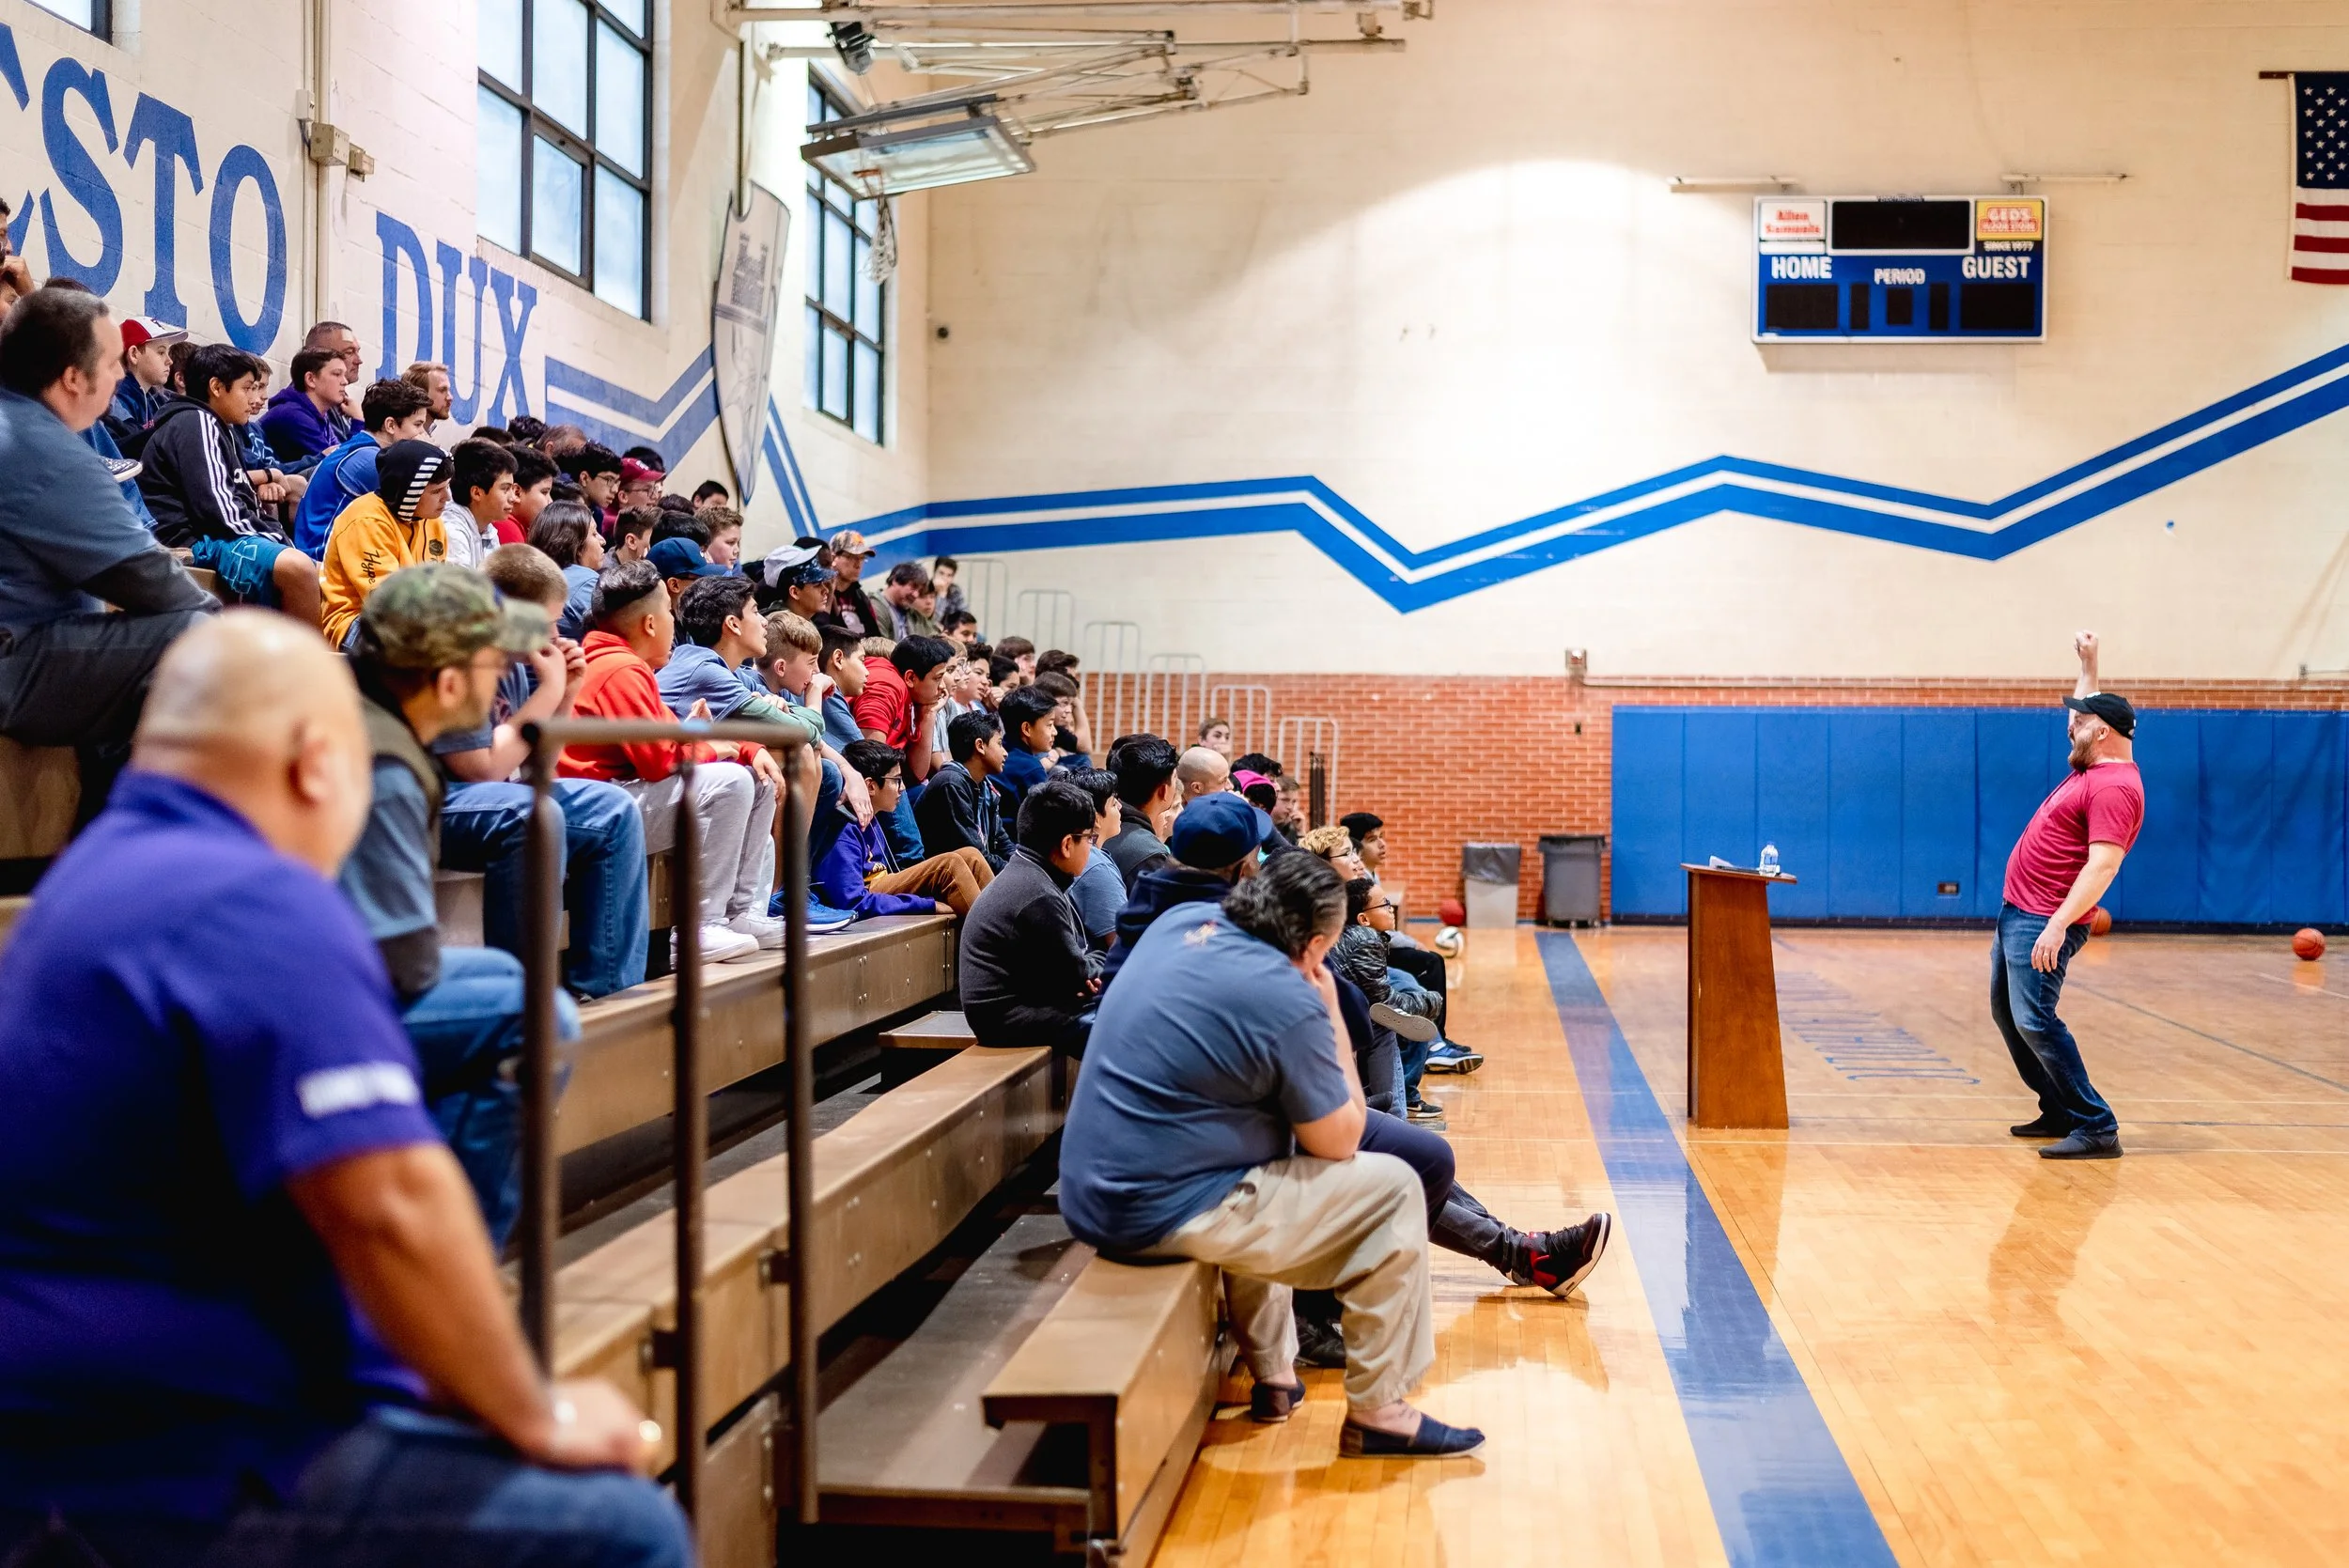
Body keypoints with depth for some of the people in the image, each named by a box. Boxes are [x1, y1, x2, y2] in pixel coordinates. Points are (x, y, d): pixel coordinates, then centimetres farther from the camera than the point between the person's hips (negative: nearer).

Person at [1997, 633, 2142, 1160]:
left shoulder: (2114, 788, -18)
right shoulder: (2093, 769, 12)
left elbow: (2103, 865, -27)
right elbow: (2090, 709, 35)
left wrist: (2058, 925, -33)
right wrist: (2088, 665, 33)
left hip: (2043, 922, -11)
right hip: (2018, 913, 11)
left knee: (2033, 1020, -17)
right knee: (2008, 1014, 15)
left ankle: (2097, 1129, -14)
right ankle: (2059, 1112, 22)